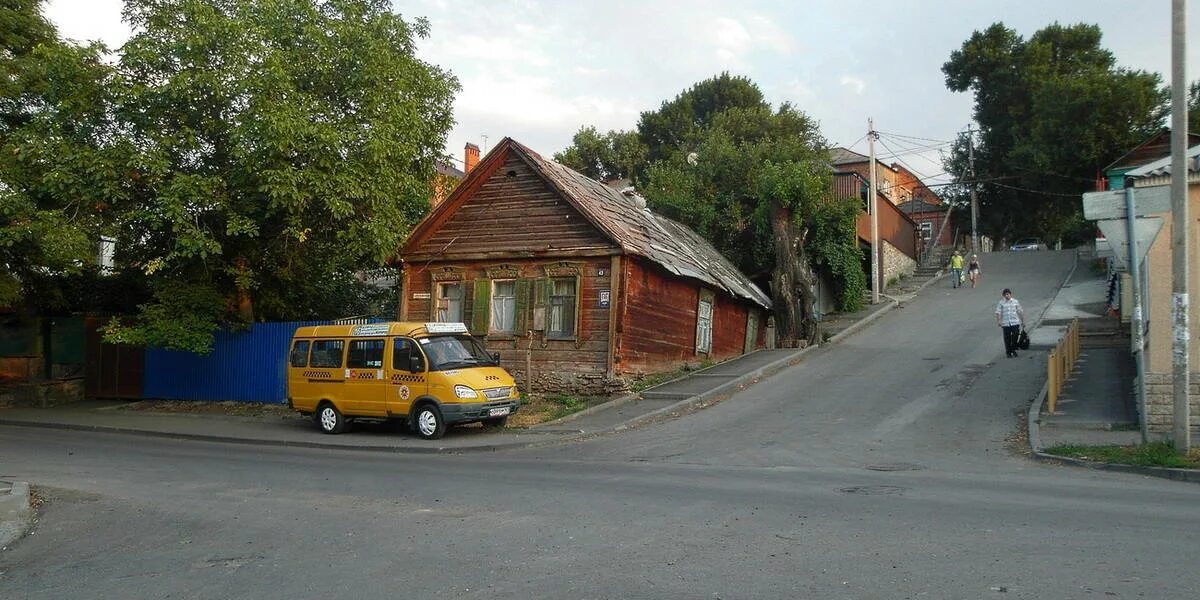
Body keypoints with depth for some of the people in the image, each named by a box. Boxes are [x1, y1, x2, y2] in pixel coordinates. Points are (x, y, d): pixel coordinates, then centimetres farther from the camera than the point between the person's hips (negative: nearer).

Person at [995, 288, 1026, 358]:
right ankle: (1008, 352, 15)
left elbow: (1020, 312, 10)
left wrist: (1023, 321, 10)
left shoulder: (1015, 302, 4)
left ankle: (1013, 350, 18)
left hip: (1015, 323, 1)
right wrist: (998, 322, -17)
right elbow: (998, 313, -5)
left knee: (1015, 337, 0)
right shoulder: (1001, 303, -1)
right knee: (1007, 338, 2)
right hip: (1005, 324, -1)